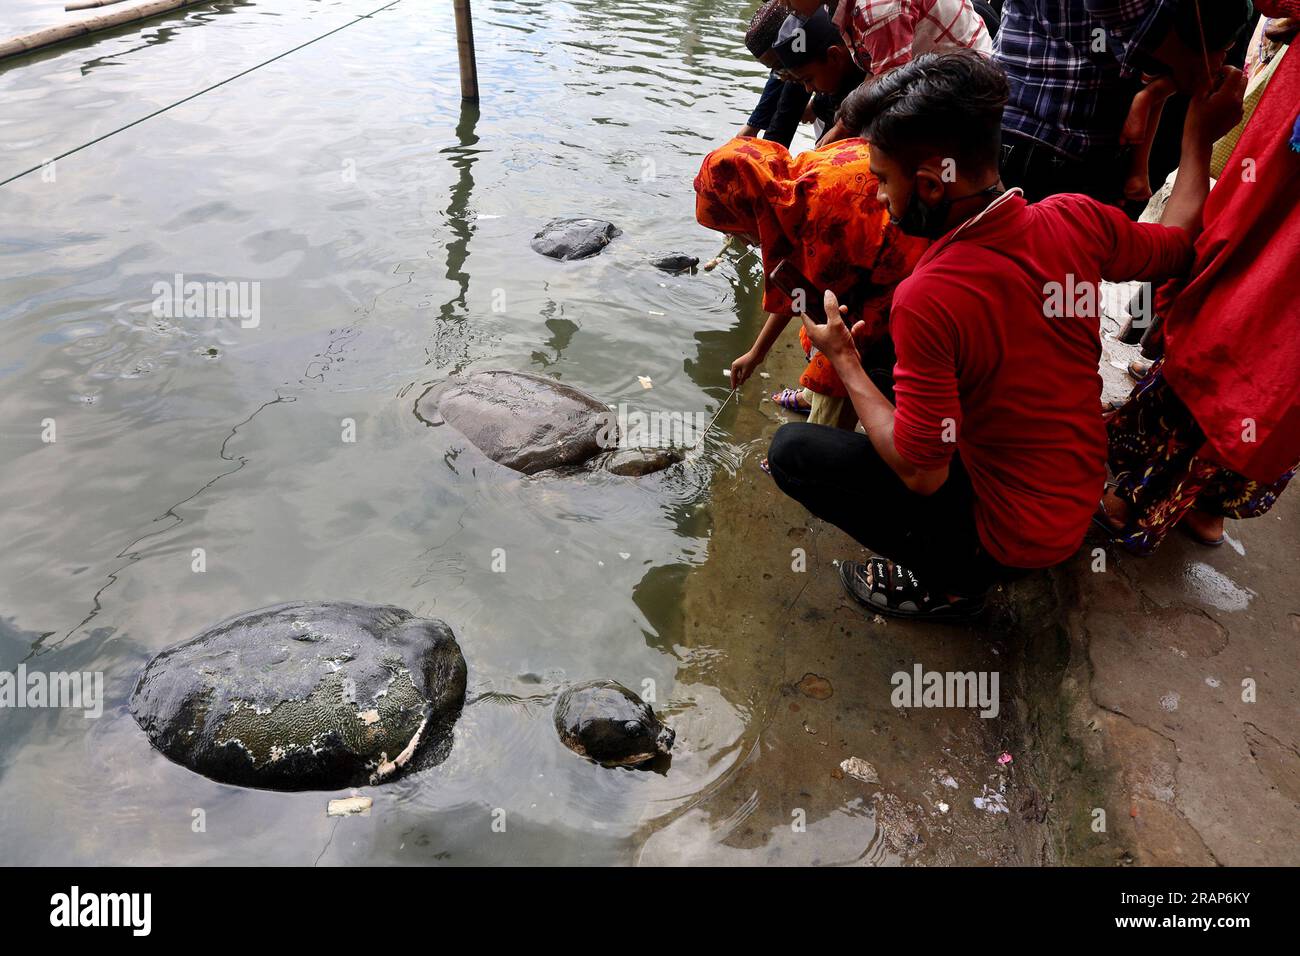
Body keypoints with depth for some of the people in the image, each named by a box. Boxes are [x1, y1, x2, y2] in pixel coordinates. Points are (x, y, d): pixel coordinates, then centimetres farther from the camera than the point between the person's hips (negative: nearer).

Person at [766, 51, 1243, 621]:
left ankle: (947, 581, 3)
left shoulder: (926, 301, -33)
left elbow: (920, 476, -25)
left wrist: (843, 360, -15)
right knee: (897, 376, 22)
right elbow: (1179, 244, 9)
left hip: (1012, 535, -7)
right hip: (1083, 498, 8)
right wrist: (1200, 137, 23)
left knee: (790, 449, -10)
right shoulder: (1077, 220, -13)